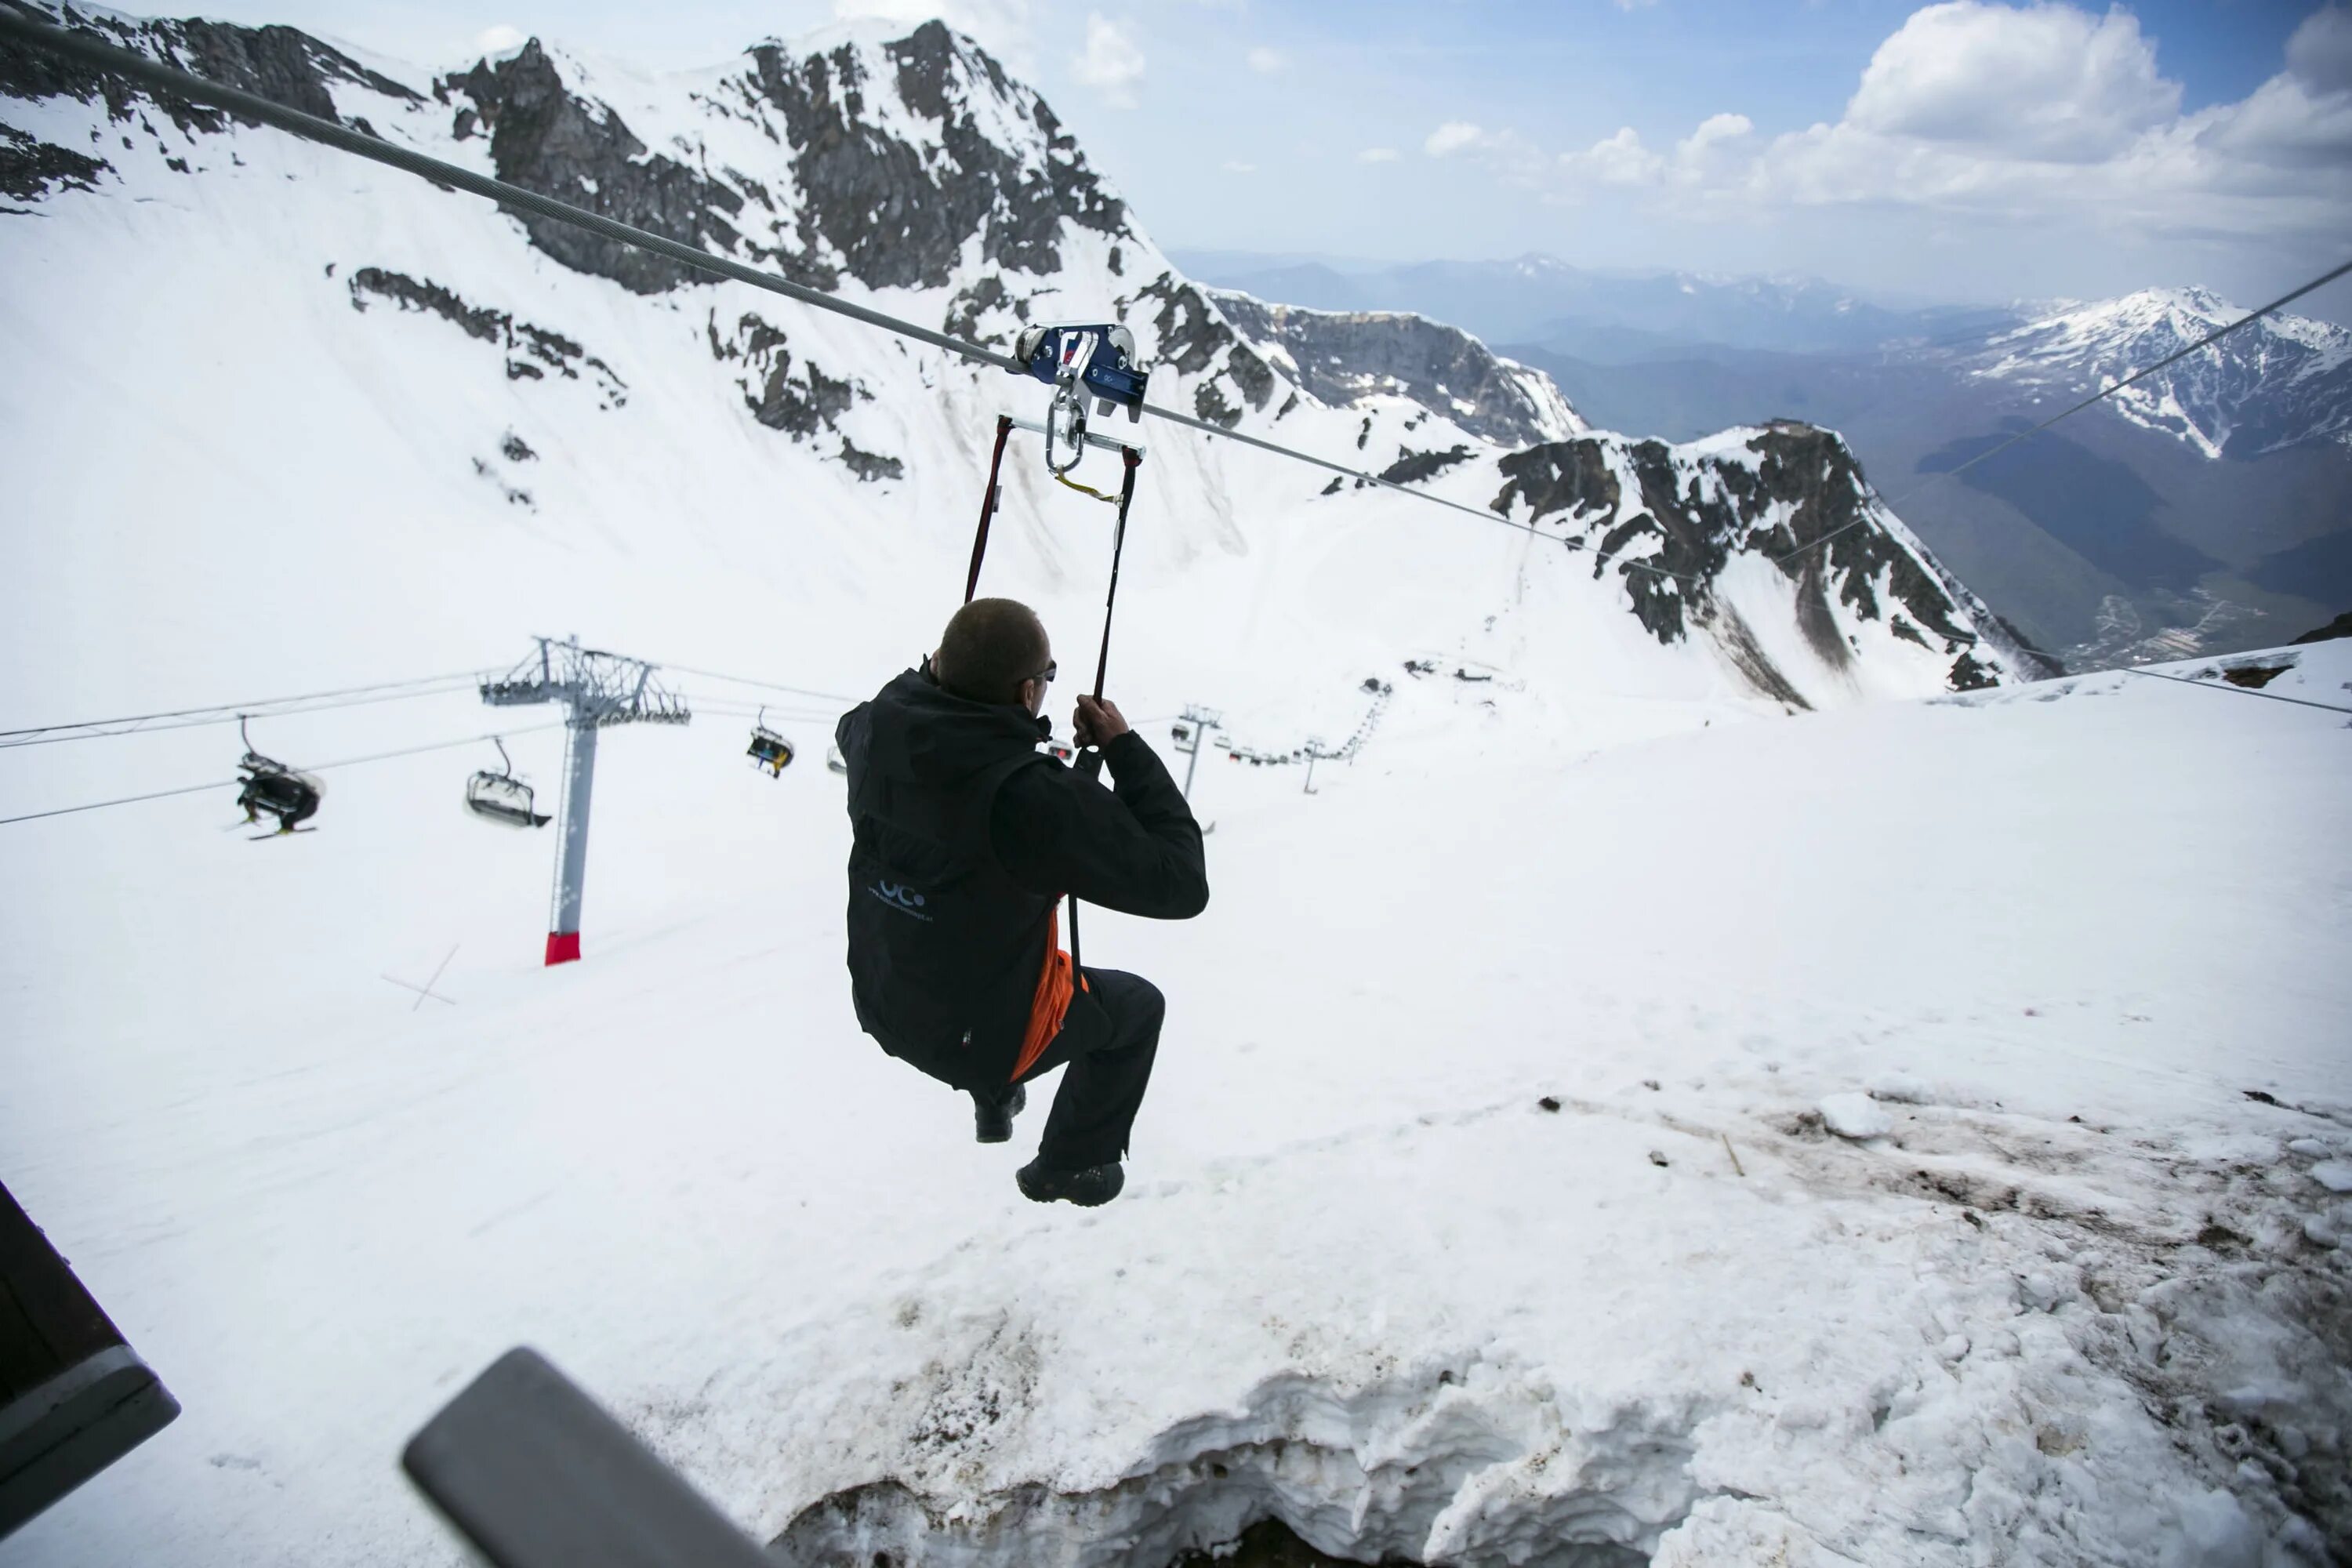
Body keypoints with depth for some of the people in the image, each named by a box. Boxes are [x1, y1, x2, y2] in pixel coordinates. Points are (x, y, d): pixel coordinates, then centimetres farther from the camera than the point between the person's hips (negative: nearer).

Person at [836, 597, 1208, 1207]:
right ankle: (1070, 1166, 37)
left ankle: (993, 1103, 57)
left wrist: (938, 674, 10)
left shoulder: (875, 735, -17)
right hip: (988, 1036, -6)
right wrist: (1126, 749, -20)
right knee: (1138, 1004, 21)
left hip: (881, 1006, 6)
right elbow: (1180, 883, -26)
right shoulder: (1039, 798, -38)